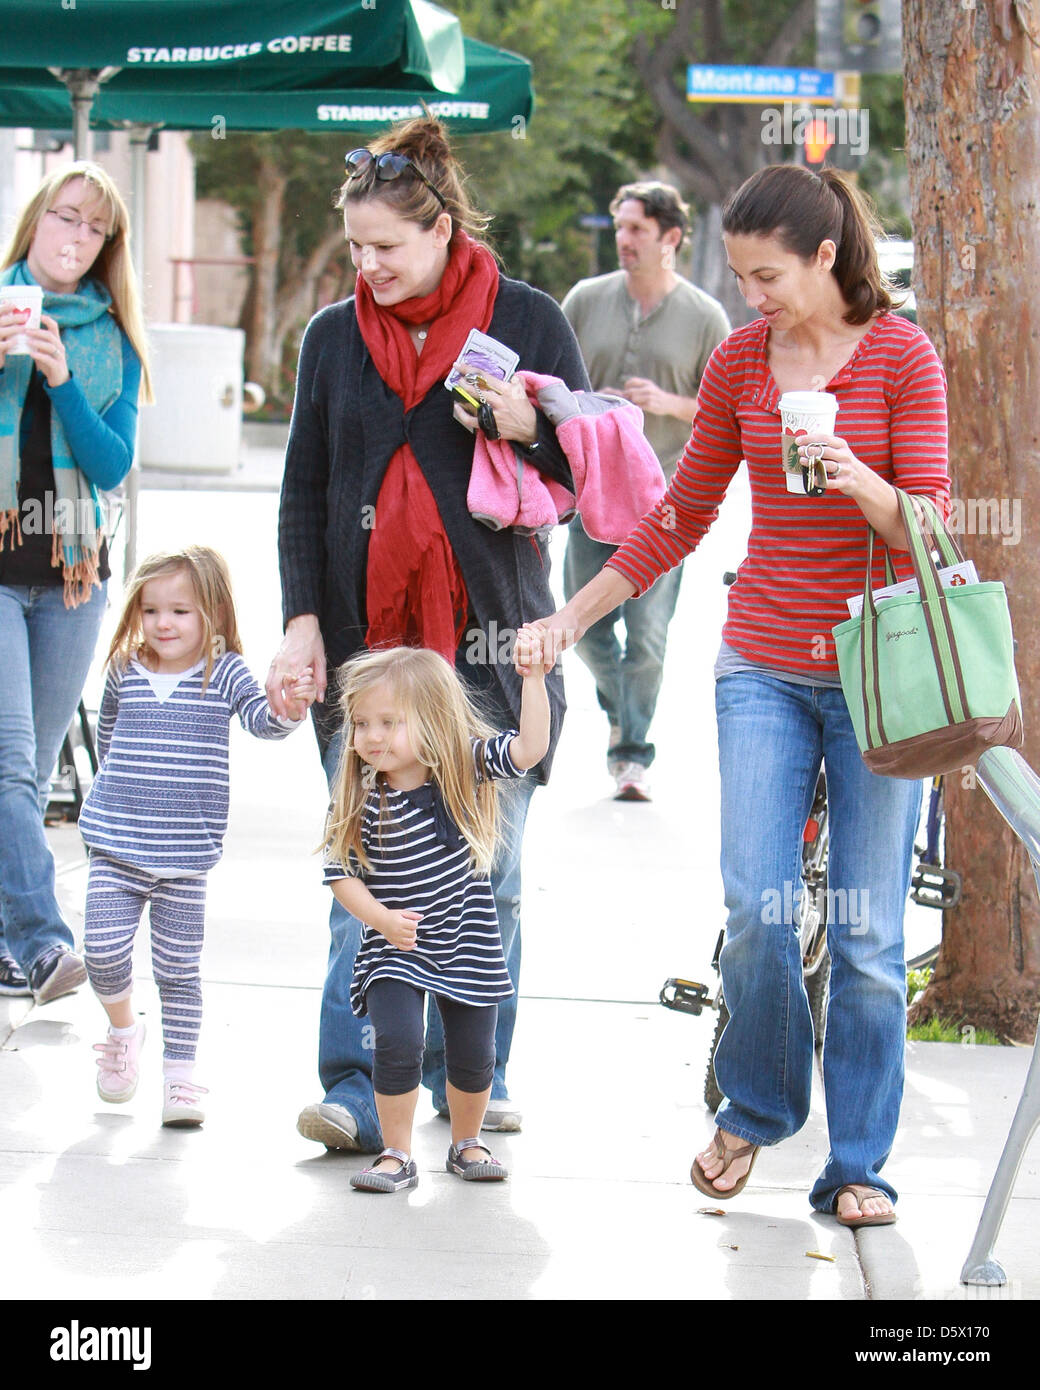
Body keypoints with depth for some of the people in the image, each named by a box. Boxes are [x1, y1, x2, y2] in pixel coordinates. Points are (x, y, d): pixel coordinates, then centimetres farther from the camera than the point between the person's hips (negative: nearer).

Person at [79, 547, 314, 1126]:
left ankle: (182, 1076, 14)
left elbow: (260, 718, -19)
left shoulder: (224, 673, -3)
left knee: (178, 965, 3)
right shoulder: (124, 673, 5)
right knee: (105, 948, -8)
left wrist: (290, 708, -39)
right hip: (117, 845, 2)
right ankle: (123, 1030, 21)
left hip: (187, 854, -2)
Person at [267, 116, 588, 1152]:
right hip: (366, 636, 2)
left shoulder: (526, 320, 4)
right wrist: (303, 621, 2)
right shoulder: (334, 337, 11)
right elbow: (304, 492, 13)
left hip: (491, 635, -1)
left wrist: (529, 428, -14)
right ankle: (357, 1087, -6)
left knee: (486, 876, 2)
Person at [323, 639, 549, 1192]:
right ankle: (397, 1156, -2)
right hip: (395, 947, -2)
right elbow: (340, 871, -6)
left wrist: (533, 679, -26)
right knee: (397, 1041, -18)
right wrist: (382, 919, -18)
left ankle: (466, 1143, 33)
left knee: (473, 1053, 8)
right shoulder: (358, 800, -12)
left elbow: (528, 749, -17)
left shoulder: (465, 766, -8)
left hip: (468, 944, 2)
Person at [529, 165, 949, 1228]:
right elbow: (680, 517, 15)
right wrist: (571, 615, 12)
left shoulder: (901, 356, -4)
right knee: (756, 910, -8)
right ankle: (754, 1111, 17)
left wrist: (858, 479, -26)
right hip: (763, 669, 2)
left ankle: (857, 1164, 11)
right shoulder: (739, 361, 6)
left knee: (866, 932, -2)